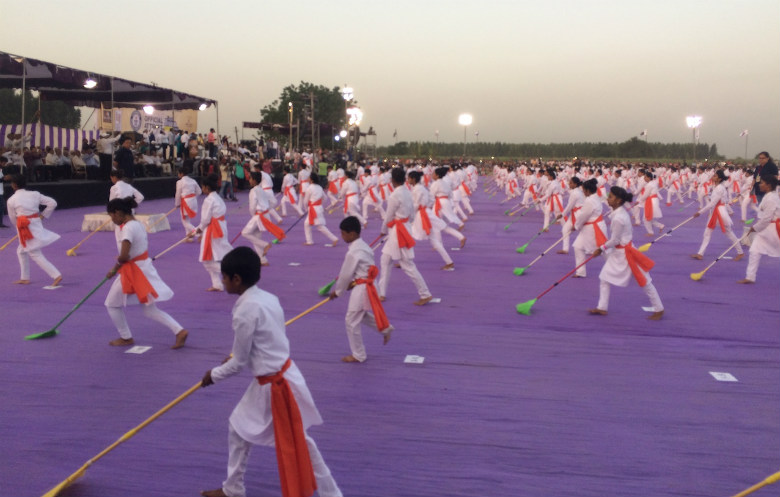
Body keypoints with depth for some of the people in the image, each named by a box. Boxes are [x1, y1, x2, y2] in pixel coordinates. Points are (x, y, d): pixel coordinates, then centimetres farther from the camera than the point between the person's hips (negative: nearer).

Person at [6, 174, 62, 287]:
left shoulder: (11, 200, -6)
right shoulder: (34, 194, 4)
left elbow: (13, 219, 3)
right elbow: (52, 203, 2)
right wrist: (43, 215, 10)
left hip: (26, 229, -7)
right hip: (37, 225, 7)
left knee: (36, 255, -3)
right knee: (21, 251, 23)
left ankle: (57, 276, -13)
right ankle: (25, 278, 29)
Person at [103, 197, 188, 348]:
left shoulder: (127, 228, -20)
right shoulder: (138, 224, 9)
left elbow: (124, 256, -27)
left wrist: (114, 269, -9)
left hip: (133, 272, -9)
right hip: (145, 267, 9)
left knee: (112, 305, 14)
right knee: (151, 311, 13)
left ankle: (126, 338, 26)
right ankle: (179, 331, 0)